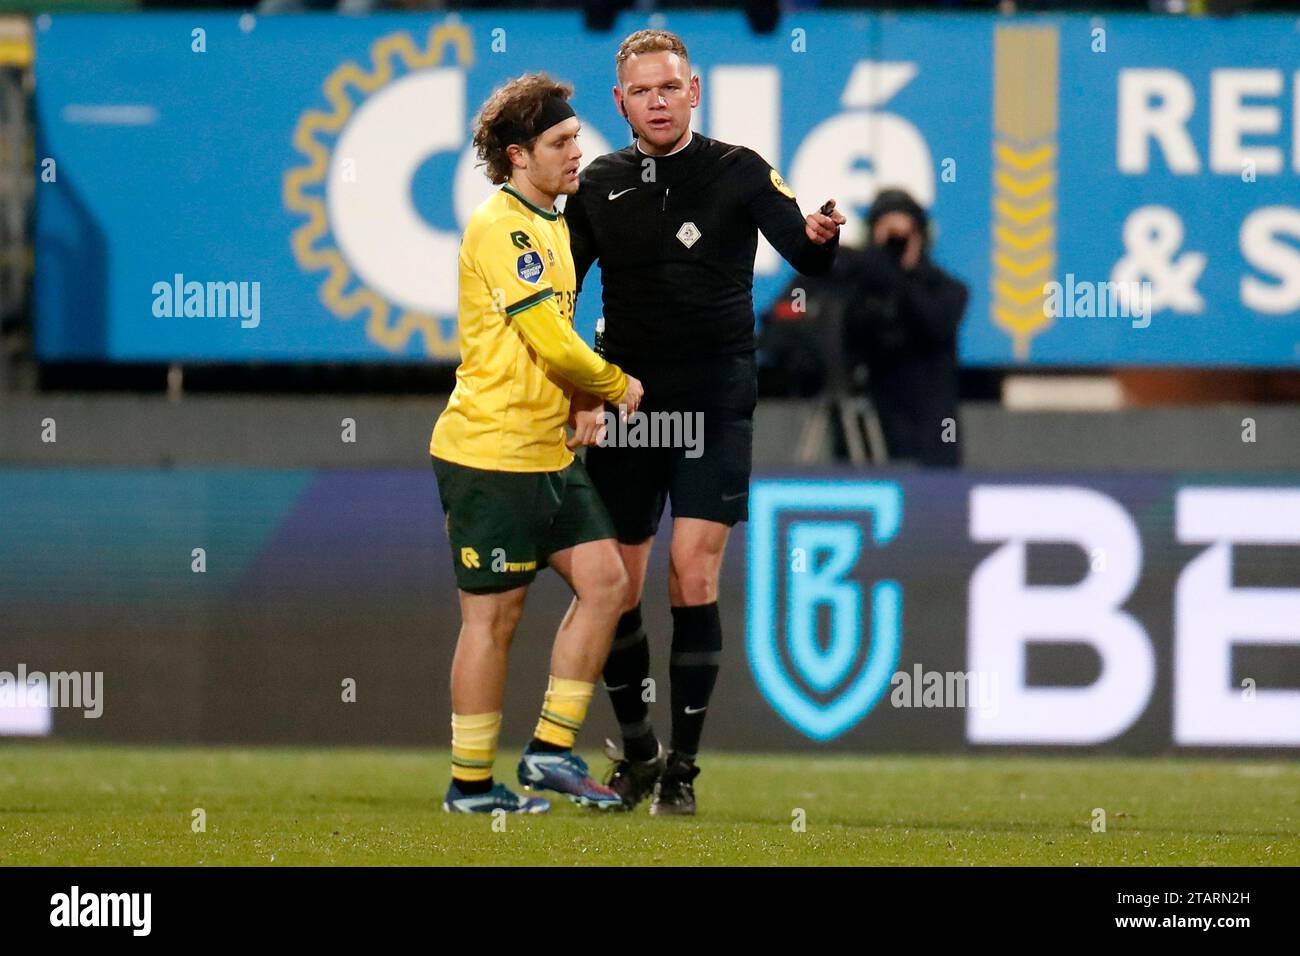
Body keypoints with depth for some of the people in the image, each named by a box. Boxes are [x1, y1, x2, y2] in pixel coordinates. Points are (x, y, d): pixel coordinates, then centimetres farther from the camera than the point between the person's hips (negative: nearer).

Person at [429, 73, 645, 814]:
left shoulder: (551, 224, 16)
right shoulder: (501, 227, -15)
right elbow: (552, 341, -20)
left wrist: (581, 408, 14)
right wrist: (618, 386, -3)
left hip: (548, 451, 9)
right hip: (492, 452, -9)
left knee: (606, 582, 3)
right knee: (494, 614, -3)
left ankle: (553, 750, 9)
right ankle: (471, 782, 6)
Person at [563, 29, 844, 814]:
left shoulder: (737, 172, -2)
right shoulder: (600, 186, 6)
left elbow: (806, 254, -13)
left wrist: (823, 238, -36)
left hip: (715, 403, -3)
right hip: (625, 408, 3)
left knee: (694, 576, -12)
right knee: (615, 588, 3)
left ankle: (682, 768, -3)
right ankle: (636, 751, 22)